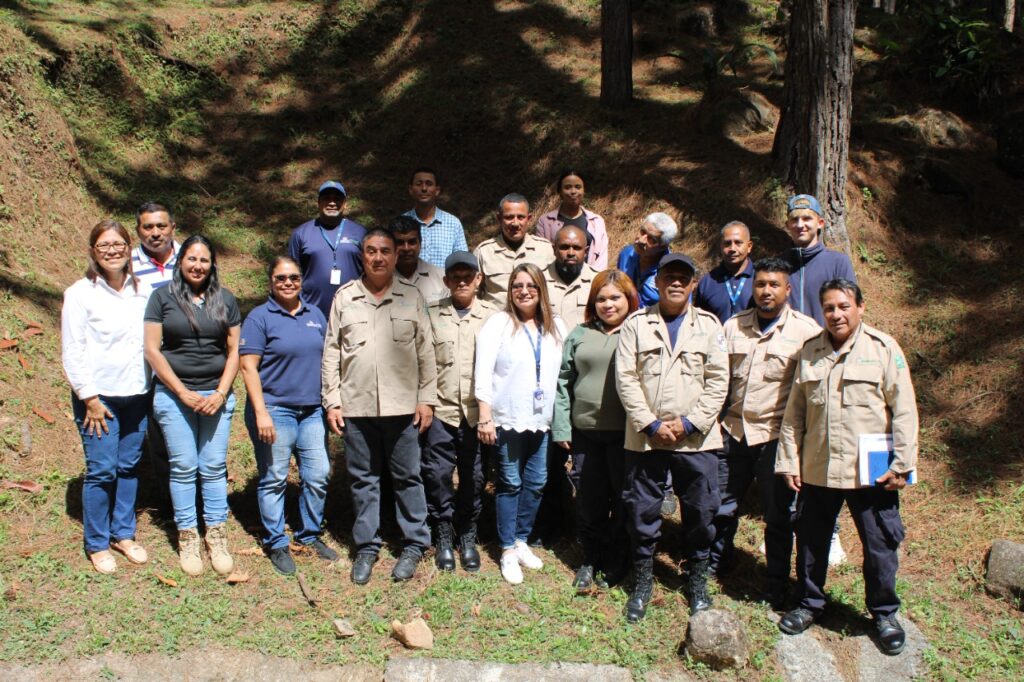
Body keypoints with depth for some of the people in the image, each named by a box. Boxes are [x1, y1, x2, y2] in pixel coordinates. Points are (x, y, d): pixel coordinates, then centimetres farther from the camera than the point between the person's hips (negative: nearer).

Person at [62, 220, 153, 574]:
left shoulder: (142, 291, 4)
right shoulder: (80, 293, -7)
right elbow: (71, 352, -7)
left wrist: (152, 387, 6)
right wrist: (90, 398, -10)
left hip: (136, 395, 4)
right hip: (98, 396, -4)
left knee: (129, 466, 10)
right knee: (101, 470, -2)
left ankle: (123, 533, 26)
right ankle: (97, 544, 13)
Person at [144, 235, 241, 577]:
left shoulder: (225, 300, 8)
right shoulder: (162, 297, 1)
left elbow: (234, 350, 7)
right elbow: (152, 349, -3)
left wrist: (220, 393, -5)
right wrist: (183, 393, -8)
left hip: (216, 395, 2)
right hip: (174, 395, -1)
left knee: (214, 468, 4)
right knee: (183, 468, 2)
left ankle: (217, 536, 12)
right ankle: (187, 539, 12)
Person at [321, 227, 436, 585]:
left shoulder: (411, 297, 4)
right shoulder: (345, 297, 5)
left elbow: (426, 351, 4)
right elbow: (331, 353, 6)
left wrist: (427, 398, -1)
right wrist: (332, 401, 1)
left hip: (402, 406, -1)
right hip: (356, 407, 1)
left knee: (407, 477, 6)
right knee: (363, 479, 9)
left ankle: (414, 545, 19)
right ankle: (366, 547, 21)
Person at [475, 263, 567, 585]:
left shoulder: (555, 327, 7)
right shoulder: (498, 324, -5)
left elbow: (563, 372, 6)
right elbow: (483, 373, -9)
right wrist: (485, 418, -14)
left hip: (542, 419, 4)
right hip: (508, 418, -4)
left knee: (536, 483, 10)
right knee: (510, 483, 4)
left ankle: (521, 541, 28)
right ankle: (508, 551, 16)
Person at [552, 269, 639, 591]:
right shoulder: (580, 334, 8)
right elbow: (564, 381, 9)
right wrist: (561, 427, 4)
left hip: (625, 433, -3)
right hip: (585, 432, 3)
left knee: (623, 501, 8)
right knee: (589, 501, 12)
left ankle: (616, 564, 26)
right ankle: (590, 559, 29)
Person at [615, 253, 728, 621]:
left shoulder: (708, 325, 5)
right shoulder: (636, 324, 3)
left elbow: (718, 380, 0)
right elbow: (625, 378, -3)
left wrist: (690, 422, -10)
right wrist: (651, 424, -11)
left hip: (697, 439, 1)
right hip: (645, 437, 0)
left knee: (700, 511, 8)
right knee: (642, 511, 7)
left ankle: (697, 580, 29)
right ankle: (643, 580, 26)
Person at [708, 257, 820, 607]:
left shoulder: (806, 330, -5)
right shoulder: (734, 326, 6)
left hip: (776, 435, -3)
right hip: (734, 431, 4)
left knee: (778, 516, 8)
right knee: (722, 507, 15)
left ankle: (776, 589, 24)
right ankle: (716, 565, 39)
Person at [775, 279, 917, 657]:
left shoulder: (884, 348, -4)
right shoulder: (809, 352, 6)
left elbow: (904, 410, -5)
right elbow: (794, 412, 9)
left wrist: (902, 464, -9)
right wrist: (789, 460, 6)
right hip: (817, 469, 3)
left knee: (880, 545, 7)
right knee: (811, 540, 14)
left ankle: (884, 613, 28)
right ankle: (809, 604, 34)